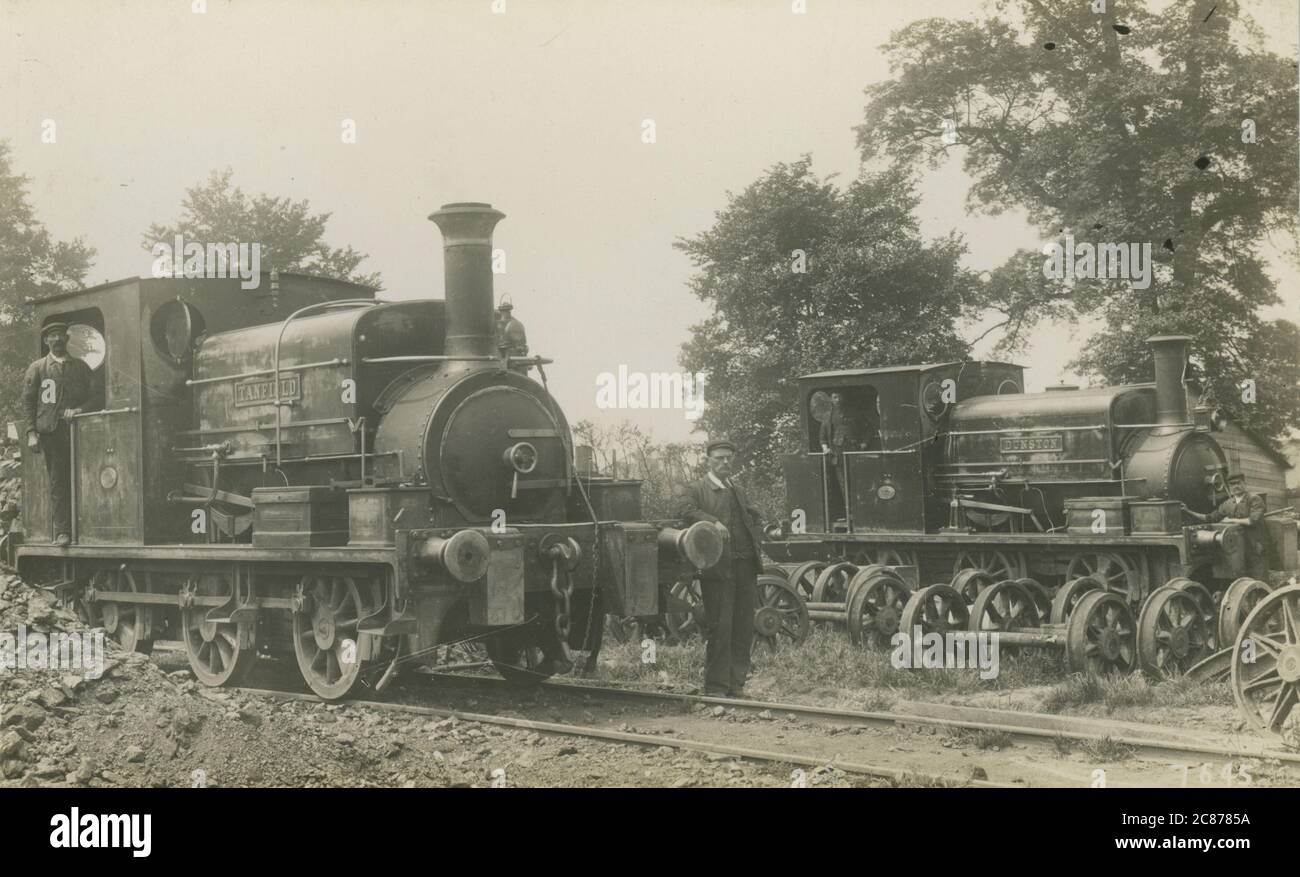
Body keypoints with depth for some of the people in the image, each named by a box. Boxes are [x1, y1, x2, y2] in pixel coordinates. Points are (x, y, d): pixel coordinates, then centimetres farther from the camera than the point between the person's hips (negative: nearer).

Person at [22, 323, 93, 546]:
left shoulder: (81, 367, 17)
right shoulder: (37, 368, 12)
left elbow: (93, 397, 14)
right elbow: (28, 401, 7)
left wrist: (79, 410, -7)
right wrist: (32, 432, -4)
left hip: (77, 429, 1)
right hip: (50, 430, -1)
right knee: (58, 482, -5)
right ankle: (62, 531, -5)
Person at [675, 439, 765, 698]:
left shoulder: (738, 492, 23)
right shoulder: (696, 489, 2)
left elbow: (753, 518, 32)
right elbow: (684, 509, -17)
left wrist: (757, 540, 14)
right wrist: (712, 522, -26)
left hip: (745, 567, 6)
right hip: (718, 567, -6)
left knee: (744, 628, 7)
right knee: (719, 628, -5)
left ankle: (737, 684, 16)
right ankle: (716, 687, 2)